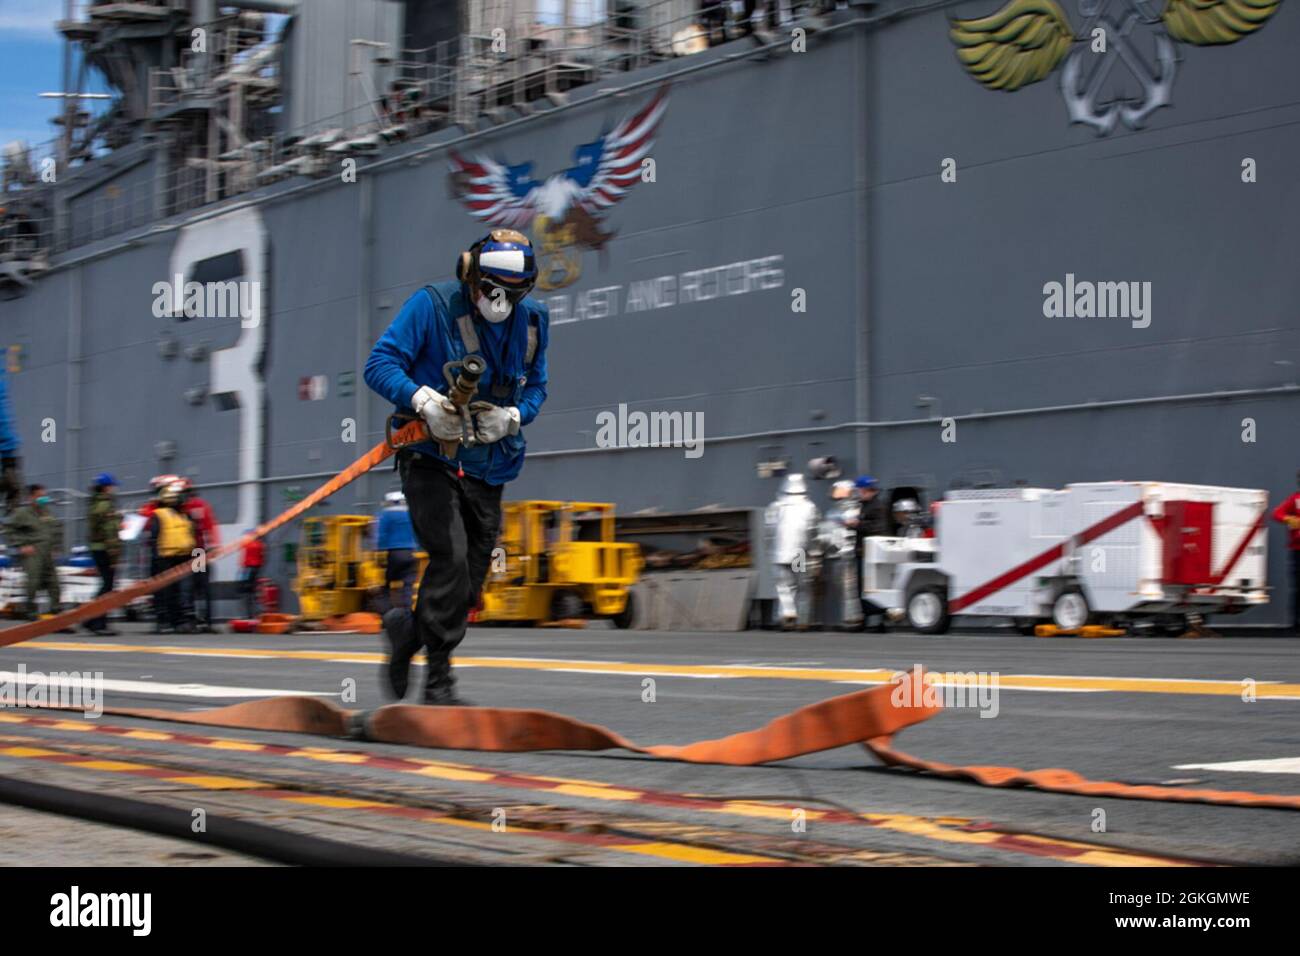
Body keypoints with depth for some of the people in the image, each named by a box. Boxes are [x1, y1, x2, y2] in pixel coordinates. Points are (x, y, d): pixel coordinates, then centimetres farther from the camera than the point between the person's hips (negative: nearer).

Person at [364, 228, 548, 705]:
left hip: (488, 464, 5)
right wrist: (422, 398, -29)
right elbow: (380, 363, -11)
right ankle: (439, 680, -8)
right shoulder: (432, 305, -10)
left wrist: (513, 416, -7)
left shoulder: (532, 320, 5)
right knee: (450, 560, -19)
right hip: (430, 457, -5)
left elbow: (536, 385, 15)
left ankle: (406, 630, 35)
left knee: (469, 584, 7)